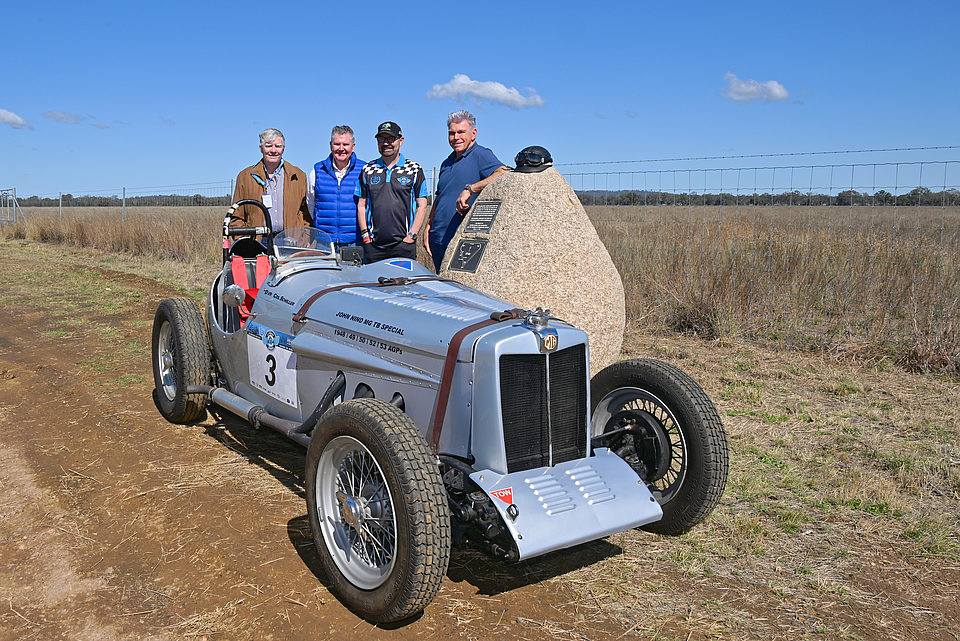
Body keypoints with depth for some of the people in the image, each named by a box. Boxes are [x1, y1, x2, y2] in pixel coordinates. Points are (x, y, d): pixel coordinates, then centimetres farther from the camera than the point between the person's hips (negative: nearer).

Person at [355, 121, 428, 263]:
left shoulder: (414, 170, 7)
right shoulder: (367, 170, 13)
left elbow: (422, 206, 4)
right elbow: (361, 205, 15)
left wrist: (411, 236, -6)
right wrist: (365, 235, 3)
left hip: (403, 244, -2)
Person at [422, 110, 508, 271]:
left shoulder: (481, 155, -7)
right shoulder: (447, 163, 20)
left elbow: (505, 175, -26)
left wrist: (469, 189, -28)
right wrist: (428, 226, 16)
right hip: (438, 240, 8)